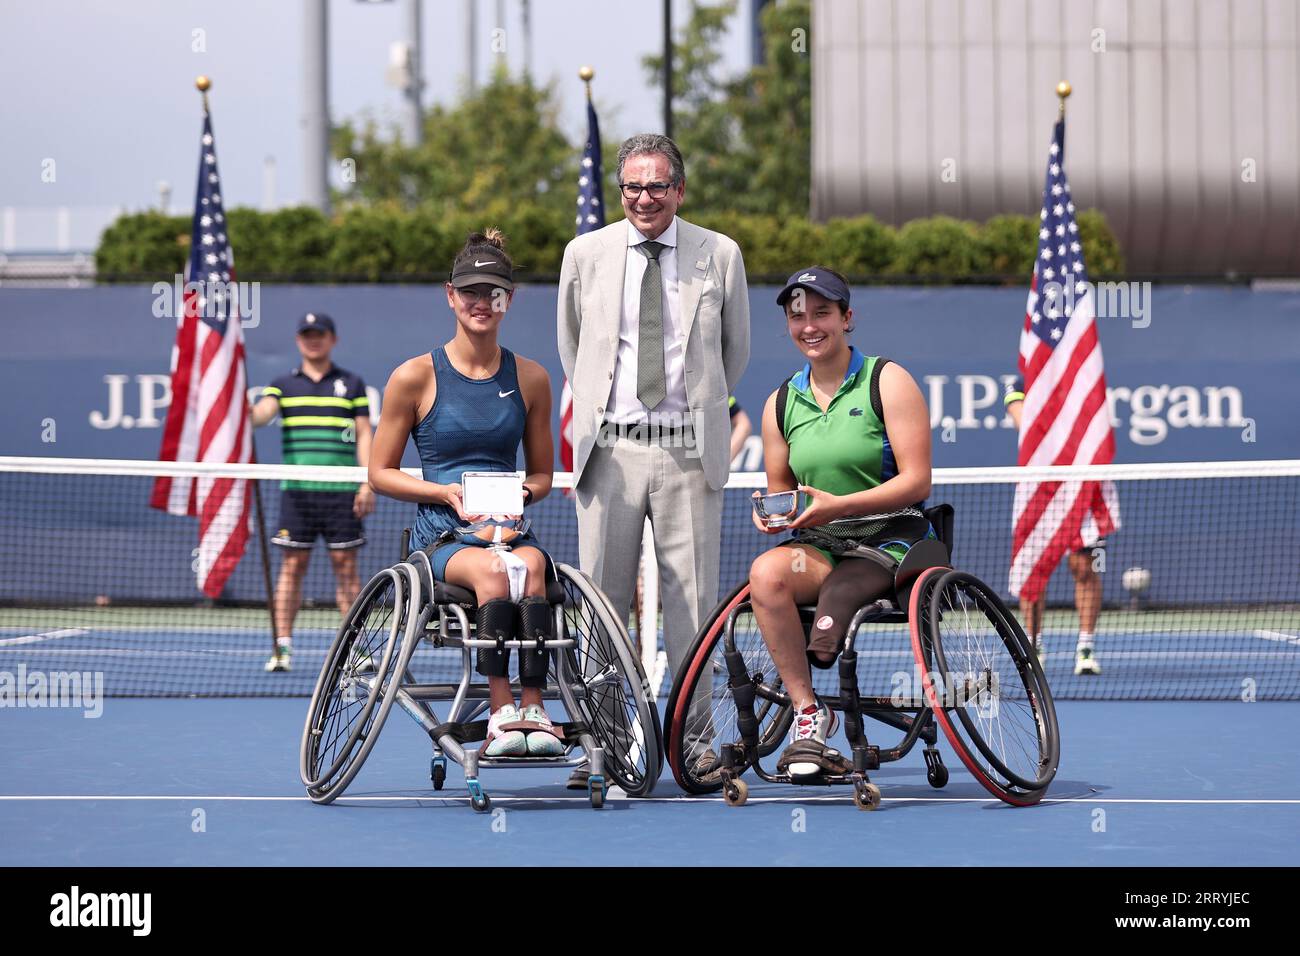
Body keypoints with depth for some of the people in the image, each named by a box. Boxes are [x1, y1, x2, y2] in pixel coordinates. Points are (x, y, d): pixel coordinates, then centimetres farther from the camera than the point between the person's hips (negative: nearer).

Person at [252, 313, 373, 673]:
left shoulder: (351, 384, 9)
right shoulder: (283, 385, 11)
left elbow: (364, 436, 6)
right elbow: (260, 414, -4)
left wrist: (369, 483, -3)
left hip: (342, 491, 0)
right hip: (297, 490, 1)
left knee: (345, 565, 1)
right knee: (292, 565, -1)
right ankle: (283, 647, -1)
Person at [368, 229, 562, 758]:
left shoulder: (530, 378, 12)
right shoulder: (415, 376, 3)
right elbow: (380, 473, 6)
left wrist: (521, 492, -4)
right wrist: (448, 492, -10)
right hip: (441, 536, -2)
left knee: (531, 564, -35)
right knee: (495, 571, -36)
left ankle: (532, 710, -39)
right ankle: (502, 712, -38)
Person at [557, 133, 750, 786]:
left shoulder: (720, 255, 4)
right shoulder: (585, 254, 6)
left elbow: (736, 351, 16)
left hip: (689, 450, 0)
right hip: (610, 450, 1)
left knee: (693, 600, 0)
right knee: (602, 599, 2)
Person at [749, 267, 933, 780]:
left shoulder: (887, 381, -1)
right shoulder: (781, 403, 14)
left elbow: (916, 481, -8)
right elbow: (780, 488, 22)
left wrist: (839, 506, -20)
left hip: (891, 541, -4)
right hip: (819, 545, 4)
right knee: (766, 573, -30)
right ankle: (806, 713, -24)